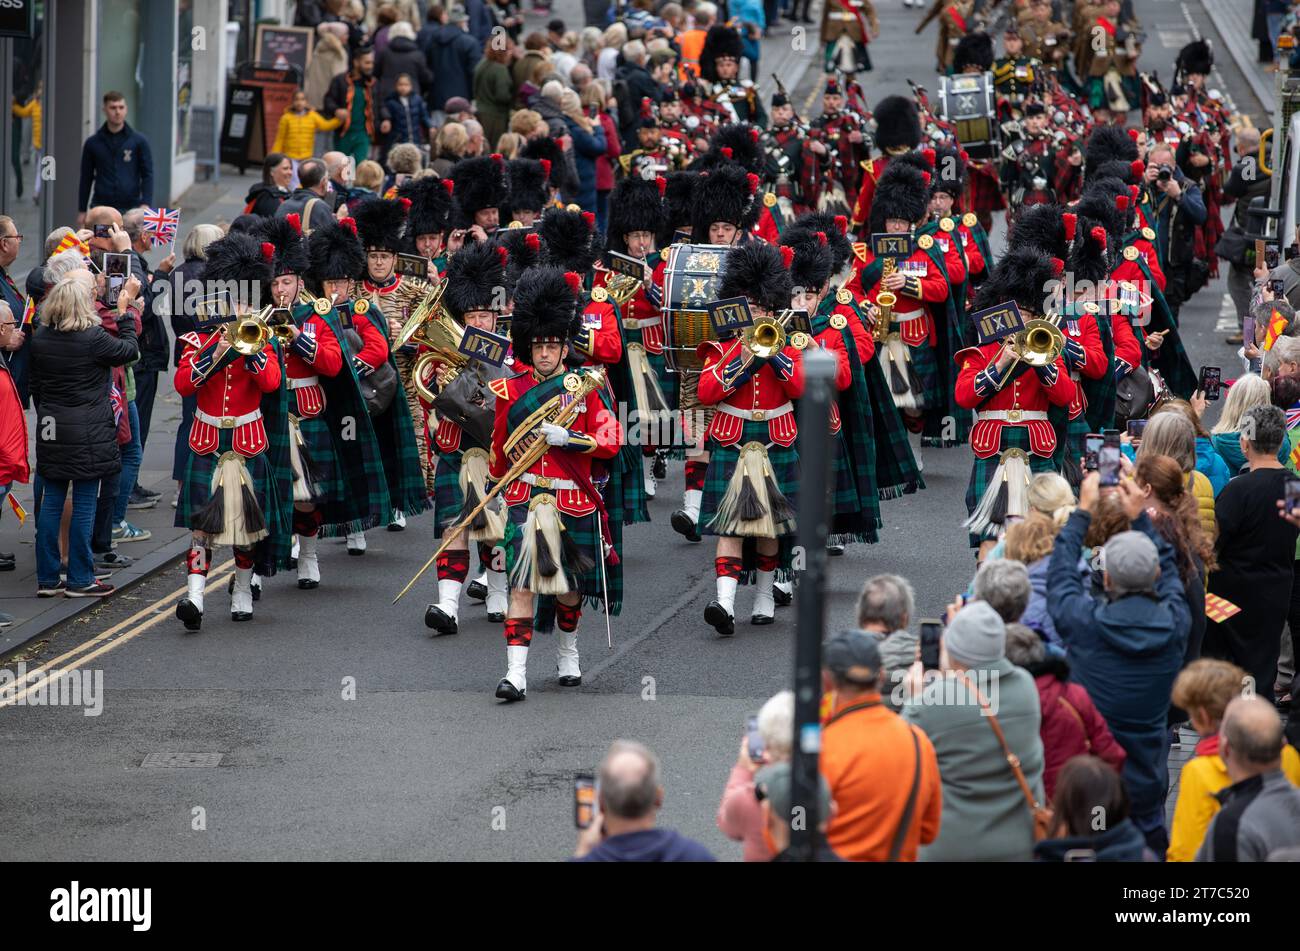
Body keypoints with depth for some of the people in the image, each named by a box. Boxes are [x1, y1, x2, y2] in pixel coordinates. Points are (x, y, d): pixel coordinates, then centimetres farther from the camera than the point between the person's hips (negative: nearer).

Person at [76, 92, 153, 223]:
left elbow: (147, 175, 2)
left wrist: (145, 205, -11)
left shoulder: (139, 141, 4)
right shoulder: (93, 143, 7)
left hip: (130, 209, -1)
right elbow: (86, 179, 11)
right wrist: (82, 211, 8)